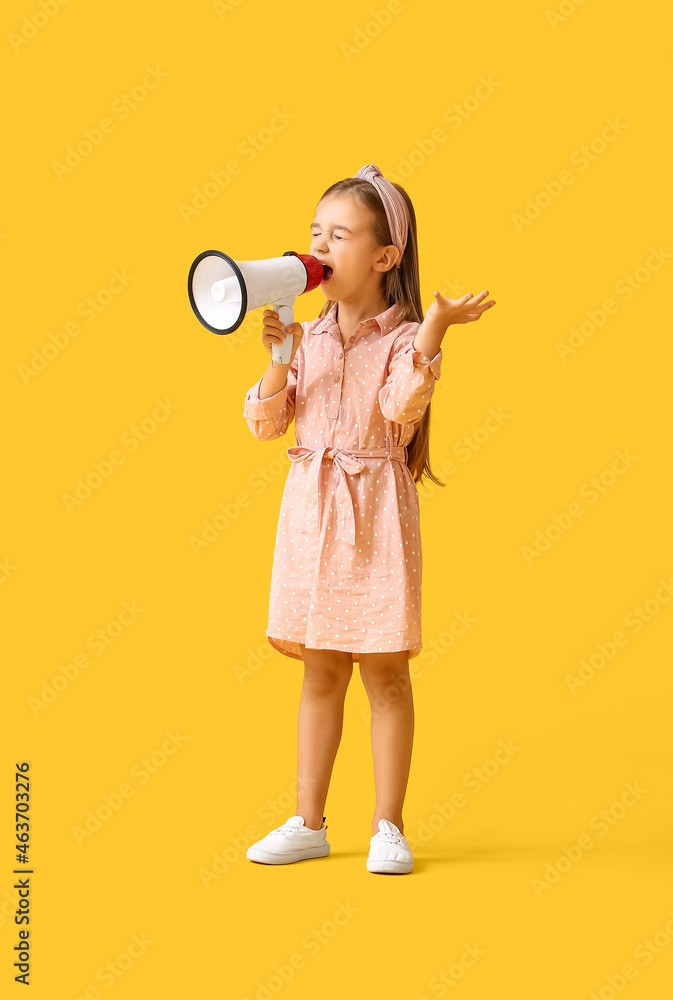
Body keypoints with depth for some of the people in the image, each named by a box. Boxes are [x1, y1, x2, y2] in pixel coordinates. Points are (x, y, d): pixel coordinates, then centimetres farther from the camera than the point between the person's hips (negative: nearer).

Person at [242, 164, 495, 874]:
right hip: (311, 508, 4)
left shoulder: (405, 339, -5)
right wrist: (279, 357, -9)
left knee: (384, 673, 3)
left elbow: (401, 404, -24)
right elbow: (265, 424, 3)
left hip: (376, 510, -4)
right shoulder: (307, 338, 8)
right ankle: (308, 823, 21)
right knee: (320, 674, 12)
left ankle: (388, 826, 14)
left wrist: (435, 327, -27)